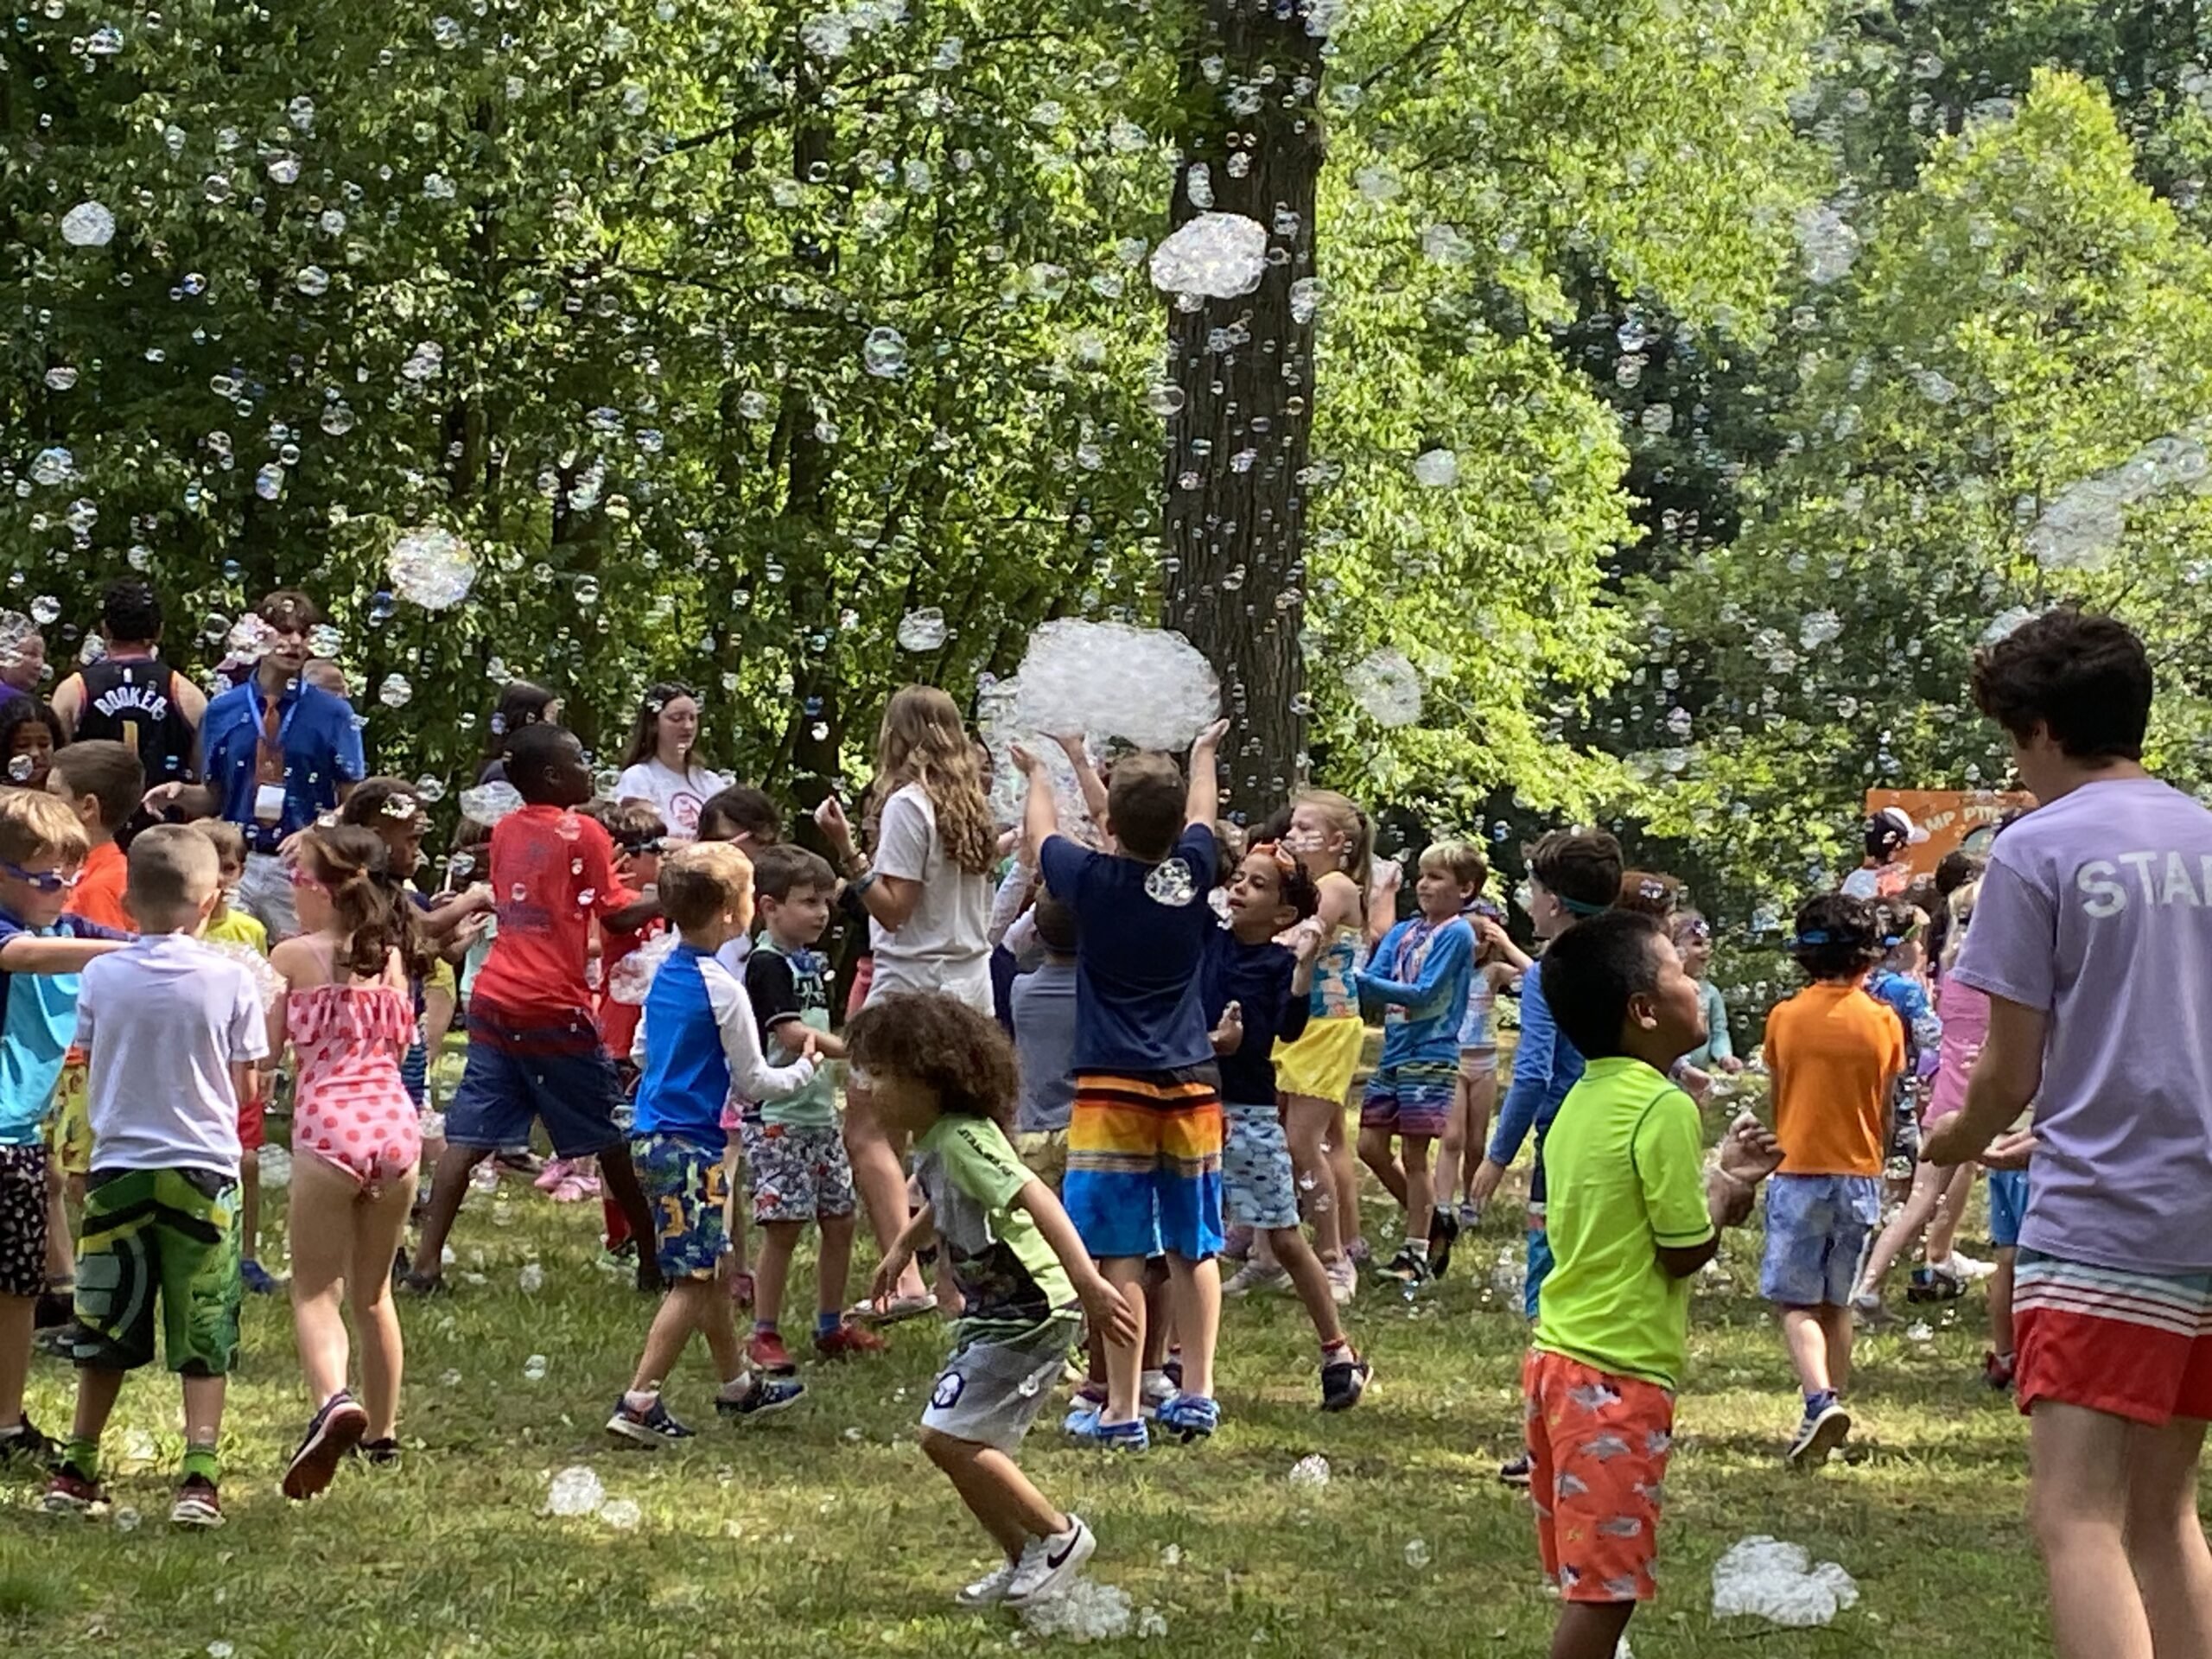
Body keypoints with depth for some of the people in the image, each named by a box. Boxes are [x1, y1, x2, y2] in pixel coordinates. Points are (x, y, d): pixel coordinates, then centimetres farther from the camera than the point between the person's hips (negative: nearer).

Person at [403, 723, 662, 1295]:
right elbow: (617, 916, -8)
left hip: (494, 1001, 5)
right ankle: (653, 1258, 17)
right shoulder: (582, 834, -6)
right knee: (610, 1138, 8)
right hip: (555, 1009, -5)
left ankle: (426, 1262, -9)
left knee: (469, 1136, 1)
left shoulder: (505, 830, 12)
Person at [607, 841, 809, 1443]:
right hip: (694, 1144, -9)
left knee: (710, 1270, 21)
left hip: (655, 1138, 9)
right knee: (694, 1281, -7)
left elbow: (642, 1049, 22)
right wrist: (804, 1068, 7)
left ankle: (738, 1385, 34)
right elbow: (753, 1082, -10)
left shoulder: (665, 974, 9)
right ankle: (639, 1403, -13)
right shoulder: (723, 988, -16)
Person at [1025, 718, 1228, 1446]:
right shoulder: (1192, 874, 1)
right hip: (1192, 1085, 4)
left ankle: (1123, 1410, -7)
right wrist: (1203, 755, 45)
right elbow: (1200, 816, 25)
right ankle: (1196, 1394, 13)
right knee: (1193, 1249, 12)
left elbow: (1041, 835, 13)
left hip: (1114, 1090, -4)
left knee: (1120, 1254, -6)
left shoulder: (1094, 880, -8)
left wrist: (1038, 775, 34)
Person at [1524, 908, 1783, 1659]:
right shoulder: (1665, 1109, -15)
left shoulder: (1582, 1103, 11)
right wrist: (1727, 1190, 4)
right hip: (1620, 1373, -9)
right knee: (1605, 1582, -5)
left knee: (1589, 1576, 16)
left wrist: (1722, 1179, 18)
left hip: (1558, 1355, 9)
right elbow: (1685, 1251, -13)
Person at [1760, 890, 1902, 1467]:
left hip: (1797, 1174, -2)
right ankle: (1830, 1413, 17)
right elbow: (1885, 1110, 5)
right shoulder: (1883, 1023, -3)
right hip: (1860, 1176, 2)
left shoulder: (1785, 1019, -6)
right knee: (1836, 1303, 15)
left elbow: (1776, 1101, 4)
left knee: (1795, 1302, 1)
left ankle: (1821, 1398, -21)